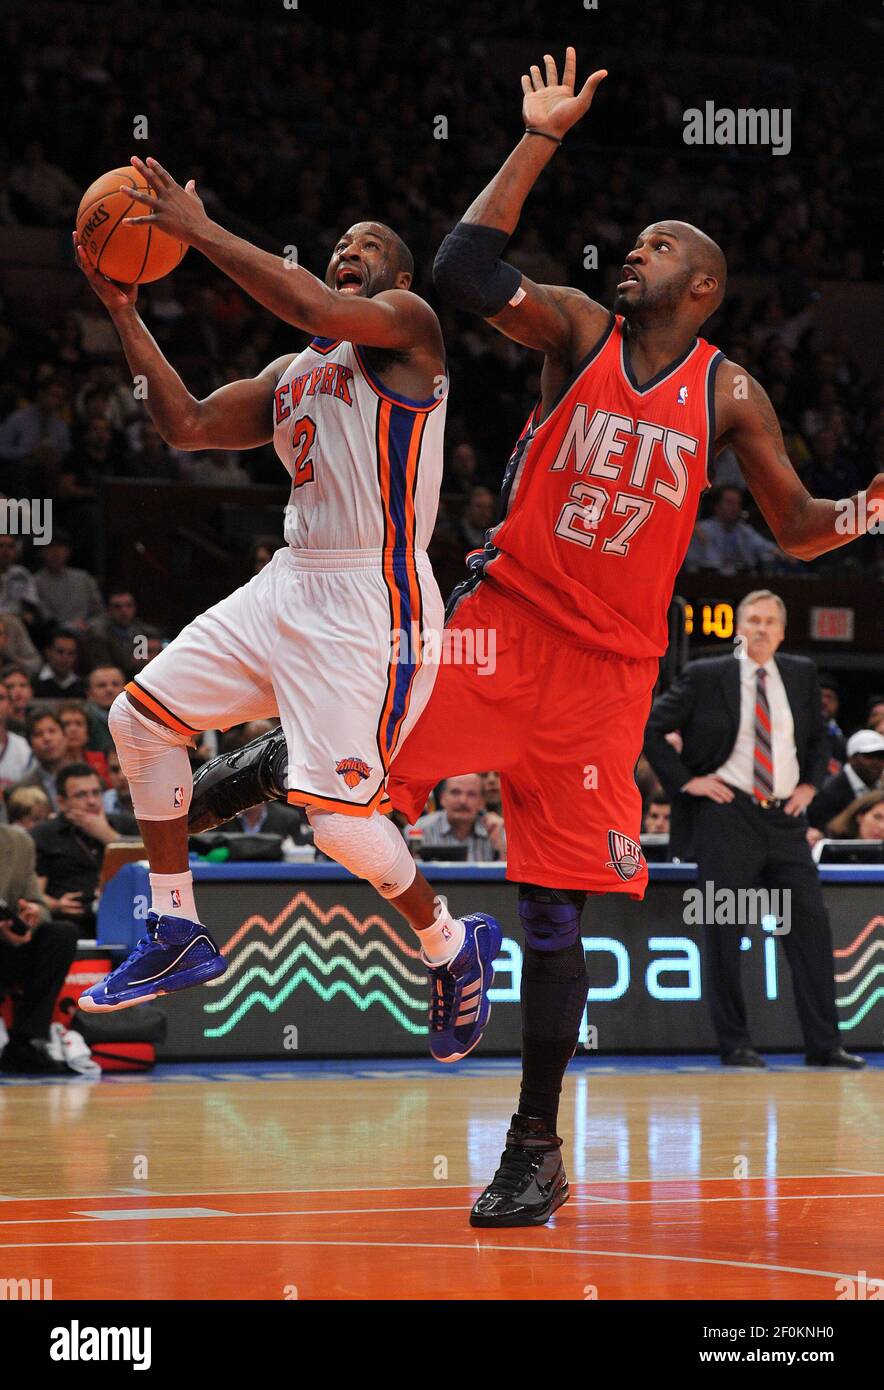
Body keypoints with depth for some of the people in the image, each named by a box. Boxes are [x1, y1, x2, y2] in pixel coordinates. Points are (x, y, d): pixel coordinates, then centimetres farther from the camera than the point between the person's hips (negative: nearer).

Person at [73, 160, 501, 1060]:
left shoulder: (409, 325, -4)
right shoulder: (292, 375, 20)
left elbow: (316, 308, -24)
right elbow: (188, 426, 15)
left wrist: (197, 227, -18)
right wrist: (123, 310, 11)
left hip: (373, 599, -9)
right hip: (290, 584, 9)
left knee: (340, 818, -16)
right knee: (140, 716, 7)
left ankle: (452, 948, 12)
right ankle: (177, 939, 15)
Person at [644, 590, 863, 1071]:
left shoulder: (801, 675, 10)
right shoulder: (705, 677, -2)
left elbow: (818, 736, 25)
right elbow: (649, 728, 0)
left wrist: (810, 784, 11)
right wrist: (685, 780, -6)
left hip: (786, 817, 4)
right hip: (727, 815, -4)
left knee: (810, 923, -1)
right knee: (724, 933, -2)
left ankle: (823, 1044, 2)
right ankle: (734, 1045, 5)